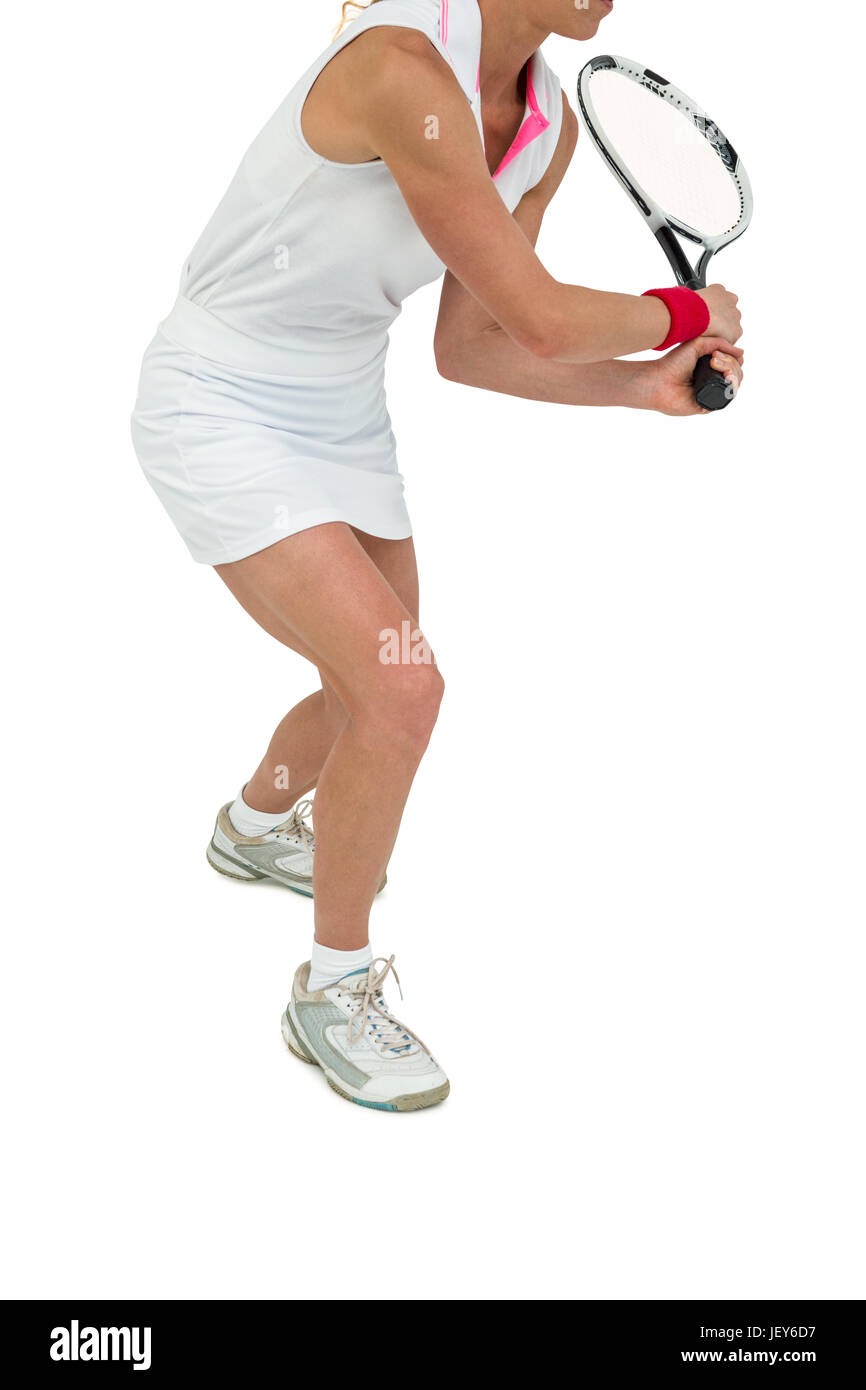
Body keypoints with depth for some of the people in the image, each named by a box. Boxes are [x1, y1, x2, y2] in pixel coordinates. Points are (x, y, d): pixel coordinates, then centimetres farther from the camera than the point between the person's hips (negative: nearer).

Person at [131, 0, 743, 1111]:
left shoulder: (549, 123, -3)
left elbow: (470, 347, 2)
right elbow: (543, 319, -31)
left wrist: (645, 384, -7)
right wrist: (686, 313, -12)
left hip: (340, 415, 9)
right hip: (215, 406, -8)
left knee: (378, 691, 19)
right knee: (402, 687, -20)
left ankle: (255, 825, 54)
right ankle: (334, 991, 4)